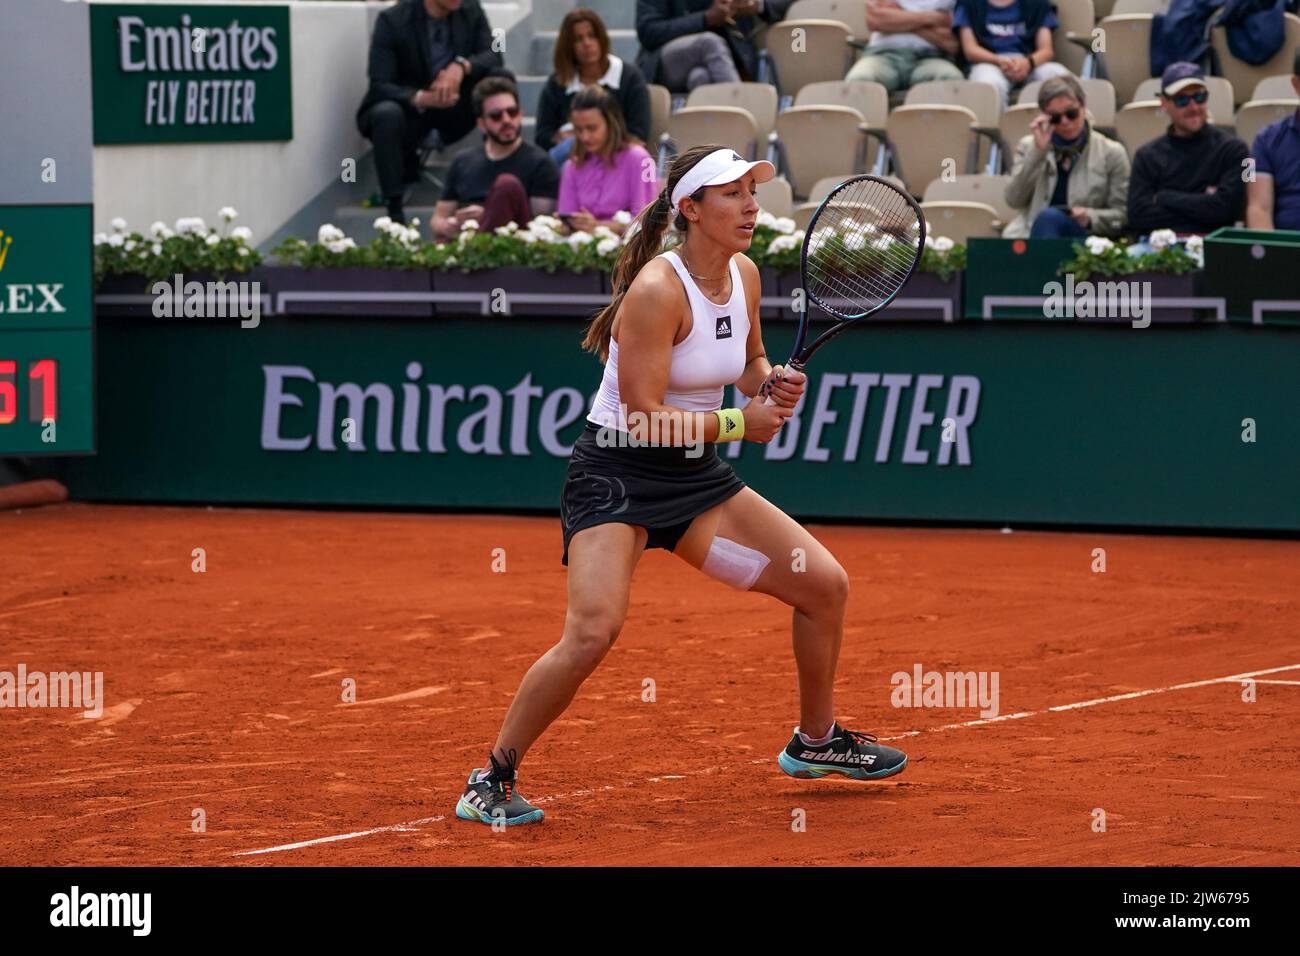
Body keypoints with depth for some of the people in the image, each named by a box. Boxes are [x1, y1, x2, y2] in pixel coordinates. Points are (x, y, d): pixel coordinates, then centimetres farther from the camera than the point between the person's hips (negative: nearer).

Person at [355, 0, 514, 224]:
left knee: (502, 77, -20)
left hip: (453, 107, 4)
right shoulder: (393, 21, -18)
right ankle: (394, 208, -31)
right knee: (387, 114, -38)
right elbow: (379, 86, -22)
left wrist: (462, 66, -33)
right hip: (410, 106, -4)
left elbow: (493, 57, -9)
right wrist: (421, 98, -42)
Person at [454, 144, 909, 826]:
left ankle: (815, 742, 28)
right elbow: (643, 417, -22)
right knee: (593, 632, -27)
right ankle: (491, 782, -12)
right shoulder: (658, 290, -21)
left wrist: (773, 385, -1)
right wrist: (737, 423, -17)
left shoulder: (743, 276, 3)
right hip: (617, 473, -8)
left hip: (696, 477, 8)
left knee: (825, 584, 5)